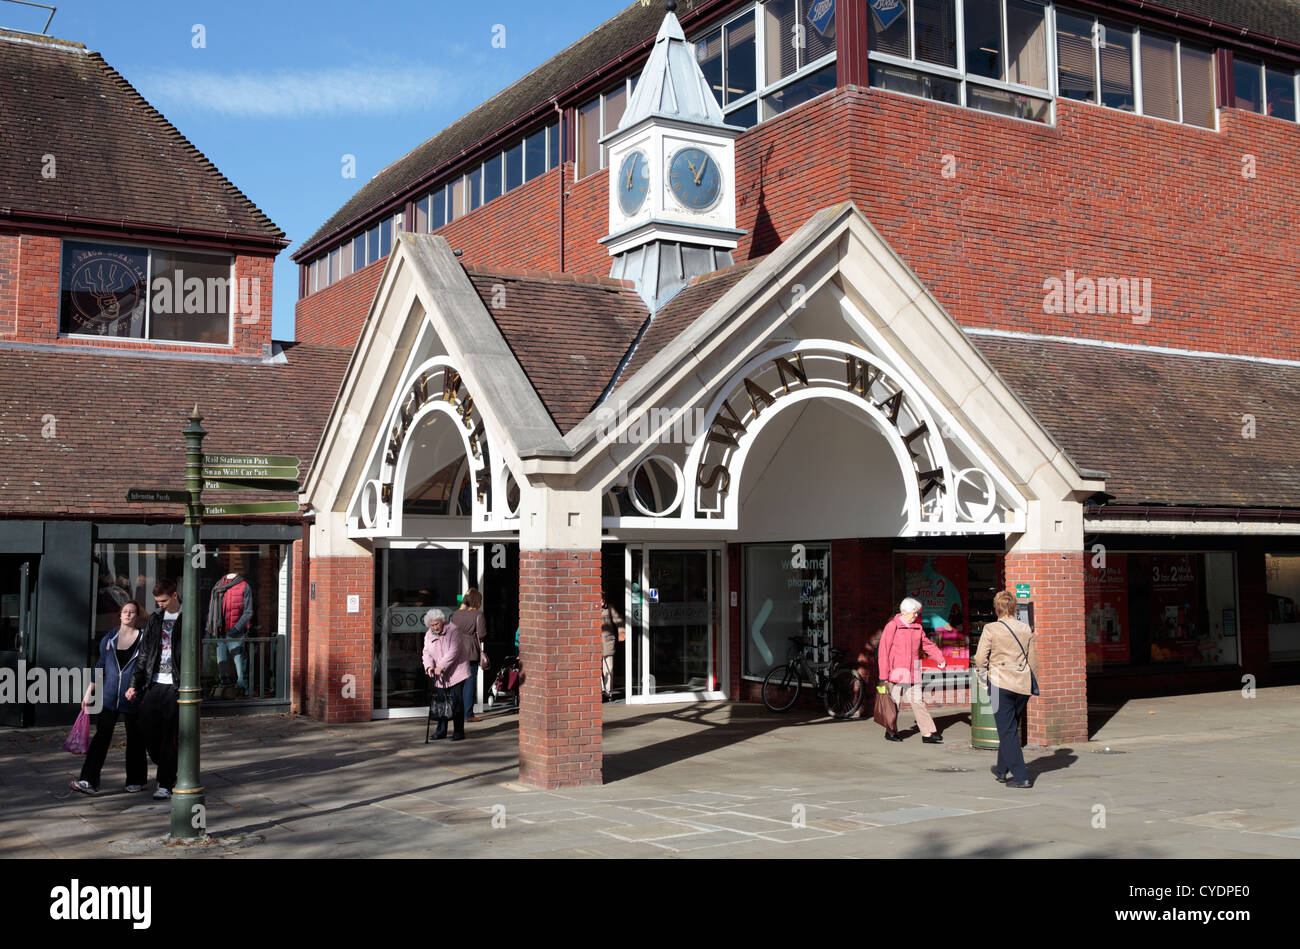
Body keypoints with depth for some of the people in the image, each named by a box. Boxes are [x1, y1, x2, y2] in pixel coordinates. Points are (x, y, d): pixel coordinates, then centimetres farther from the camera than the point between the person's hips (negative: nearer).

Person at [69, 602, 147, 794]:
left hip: (133, 699, -2)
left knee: (135, 739, 6)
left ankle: (136, 781, 18)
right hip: (109, 696, 2)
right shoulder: (109, 638, 9)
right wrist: (89, 692, 12)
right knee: (101, 735, -7)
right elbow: (100, 665, 15)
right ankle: (89, 781, -9)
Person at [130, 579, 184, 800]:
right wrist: (135, 684, 10)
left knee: (170, 735, -4)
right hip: (155, 683, 5)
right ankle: (167, 770, 23)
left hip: (175, 685, -5)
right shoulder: (155, 619, 14)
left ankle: (166, 784, 3)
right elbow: (143, 654, 16)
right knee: (146, 728, 1)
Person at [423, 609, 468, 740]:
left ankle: (459, 731, -2)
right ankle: (441, 731, 18)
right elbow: (427, 652, 4)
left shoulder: (453, 631, -11)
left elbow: (453, 652, -19)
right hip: (440, 675, 6)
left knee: (456, 702, -7)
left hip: (456, 673, -6)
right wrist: (429, 666, -16)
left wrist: (441, 667, -23)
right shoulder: (428, 635, 9)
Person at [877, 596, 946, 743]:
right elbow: (883, 652, -8)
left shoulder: (917, 627, 10)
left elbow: (927, 644, 18)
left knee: (917, 701, 3)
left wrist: (939, 658, 2)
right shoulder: (892, 627, -8)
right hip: (896, 671, -5)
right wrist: (884, 675, -10)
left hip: (913, 673, 5)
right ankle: (890, 732, 19)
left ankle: (928, 733, 0)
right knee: (894, 702, 4)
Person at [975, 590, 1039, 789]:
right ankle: (1002, 768, 32)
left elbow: (980, 658, -9)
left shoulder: (991, 629, -9)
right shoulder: (1026, 629, 4)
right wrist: (1031, 683, 21)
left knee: (1007, 730, 0)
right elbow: (1033, 660, 9)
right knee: (1011, 728, 19)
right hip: (1023, 685, 5)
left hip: (1001, 683, -5)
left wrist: (984, 678, 7)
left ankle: (1020, 776, -4)